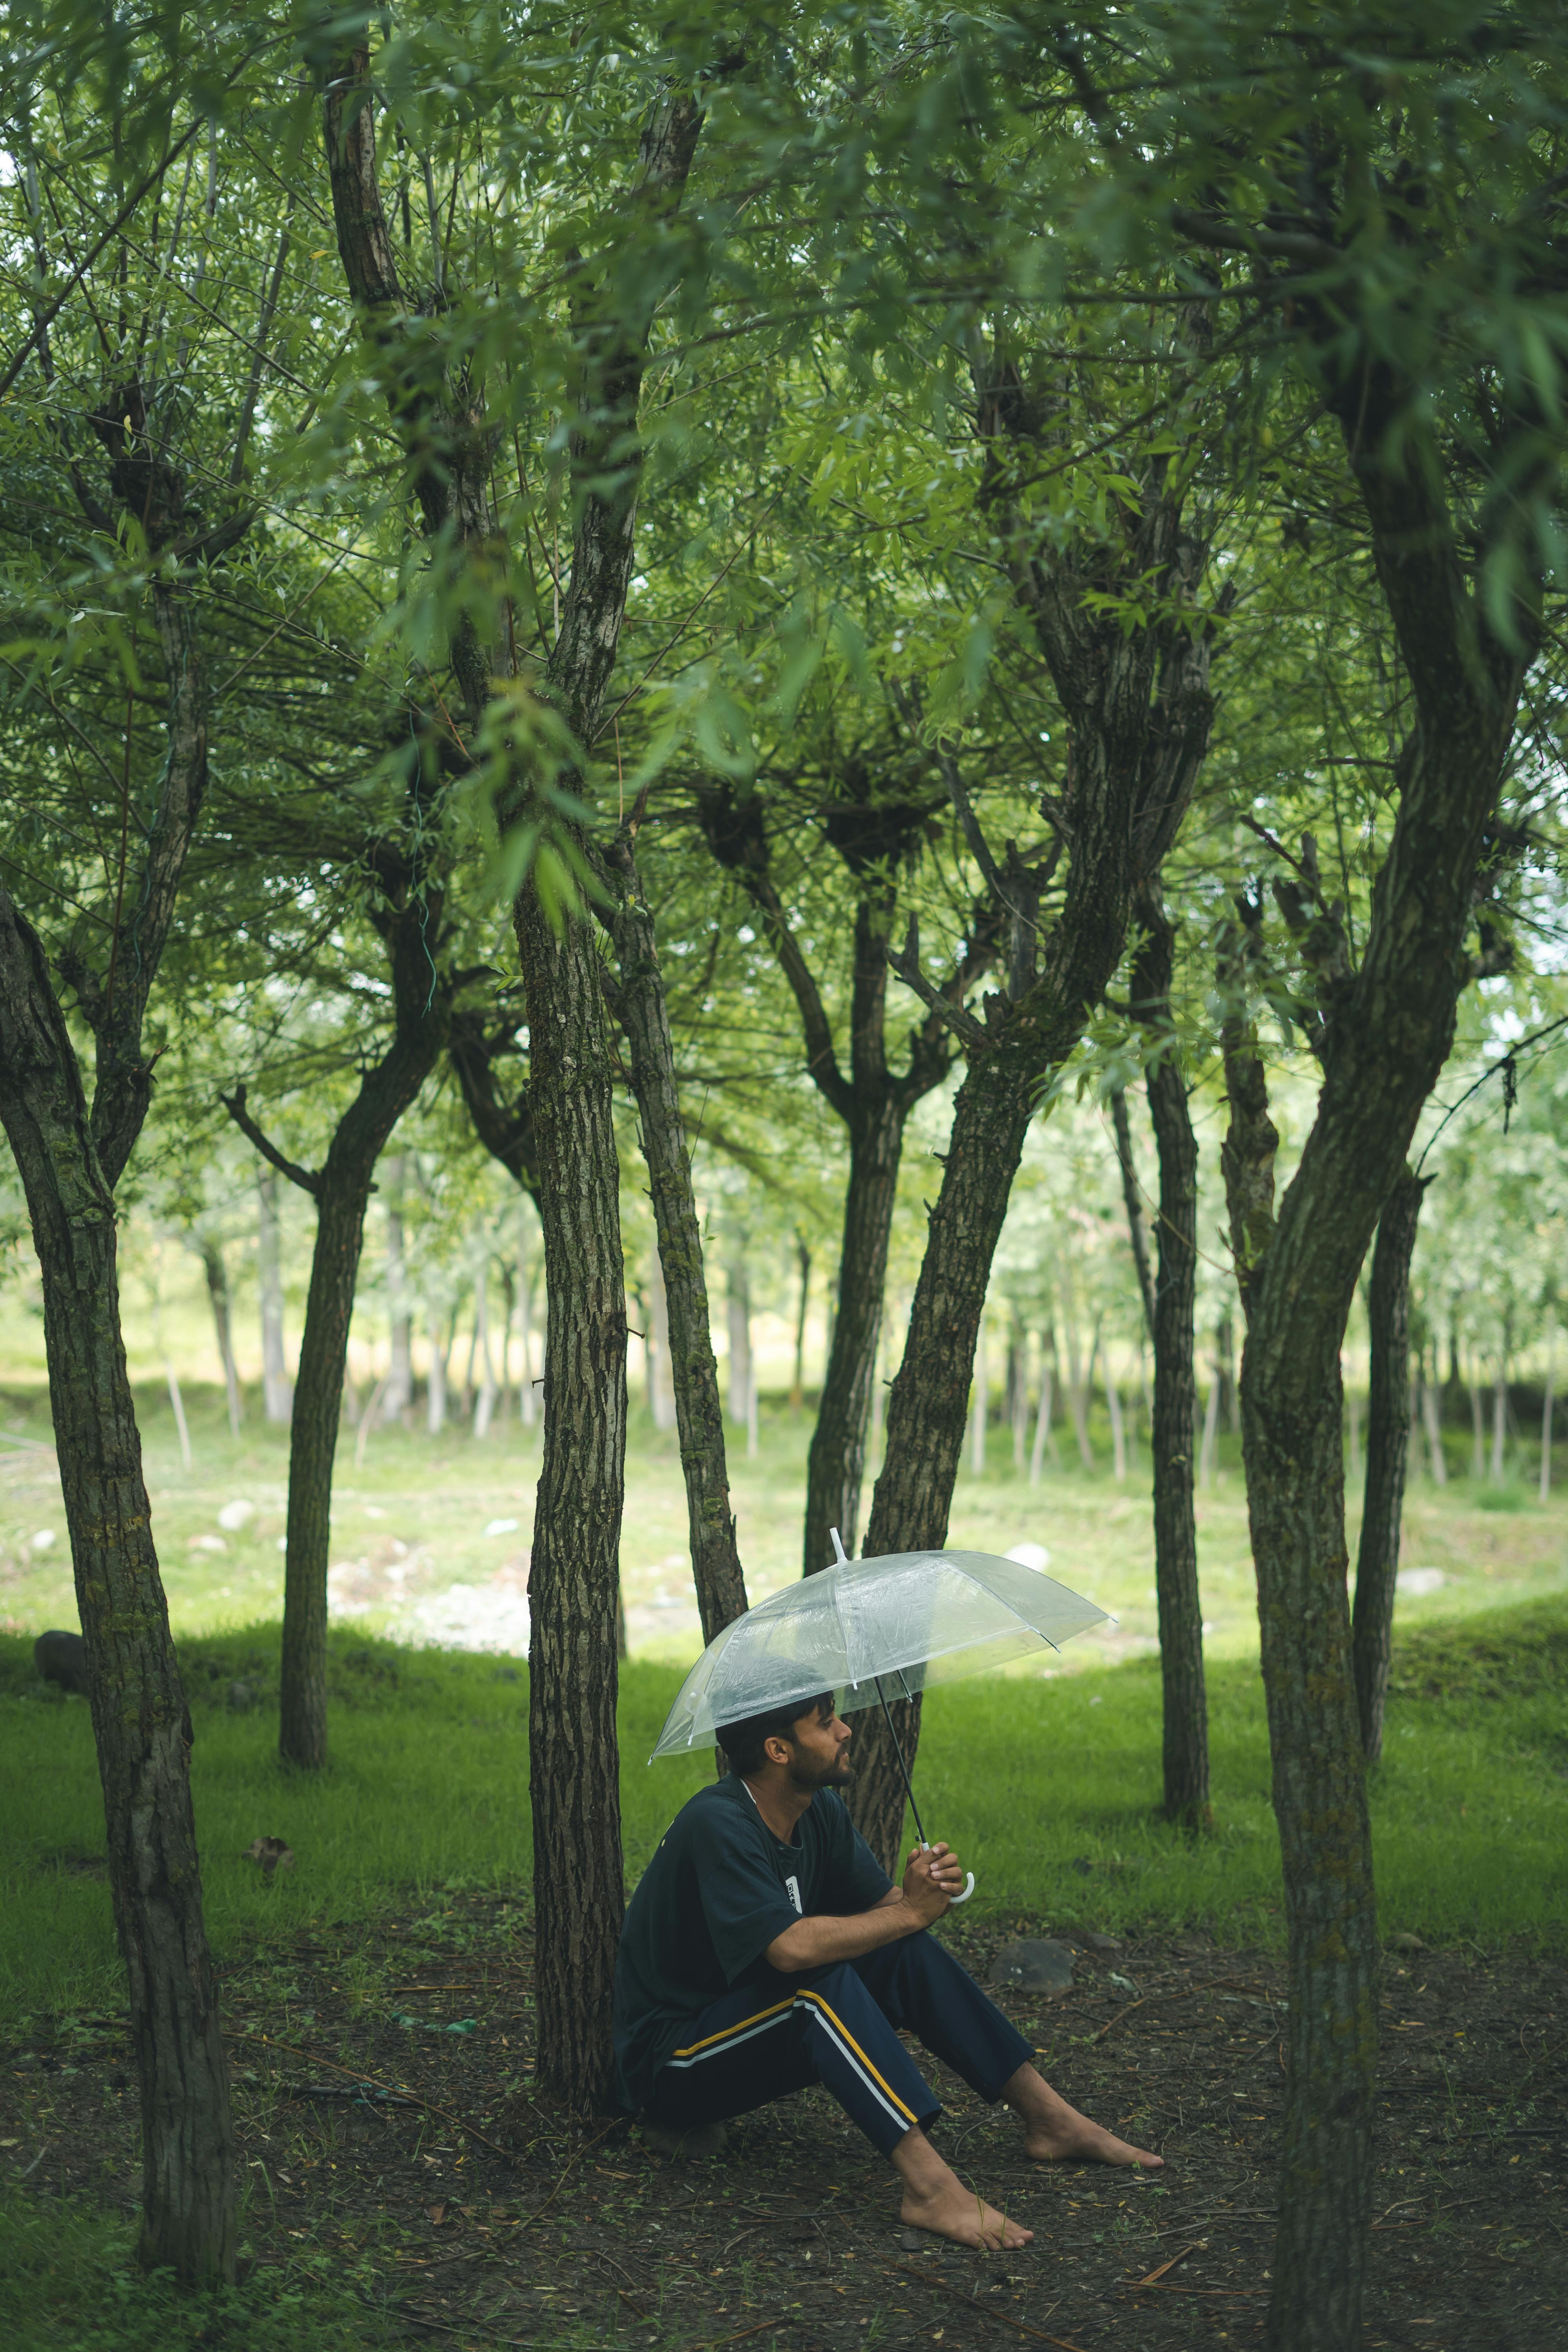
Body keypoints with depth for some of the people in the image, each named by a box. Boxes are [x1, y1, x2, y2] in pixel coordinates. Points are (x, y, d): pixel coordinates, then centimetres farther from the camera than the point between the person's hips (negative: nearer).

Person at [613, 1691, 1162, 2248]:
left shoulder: (821, 1811, 3)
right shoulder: (718, 1824, -26)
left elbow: (883, 1907, 2)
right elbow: (791, 1947, -37)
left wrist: (922, 1893, -23)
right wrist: (911, 1911, -25)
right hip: (671, 2061, -8)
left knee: (906, 1953, -8)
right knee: (821, 1982, -33)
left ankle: (1049, 2118, -3)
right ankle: (929, 2187, -40)